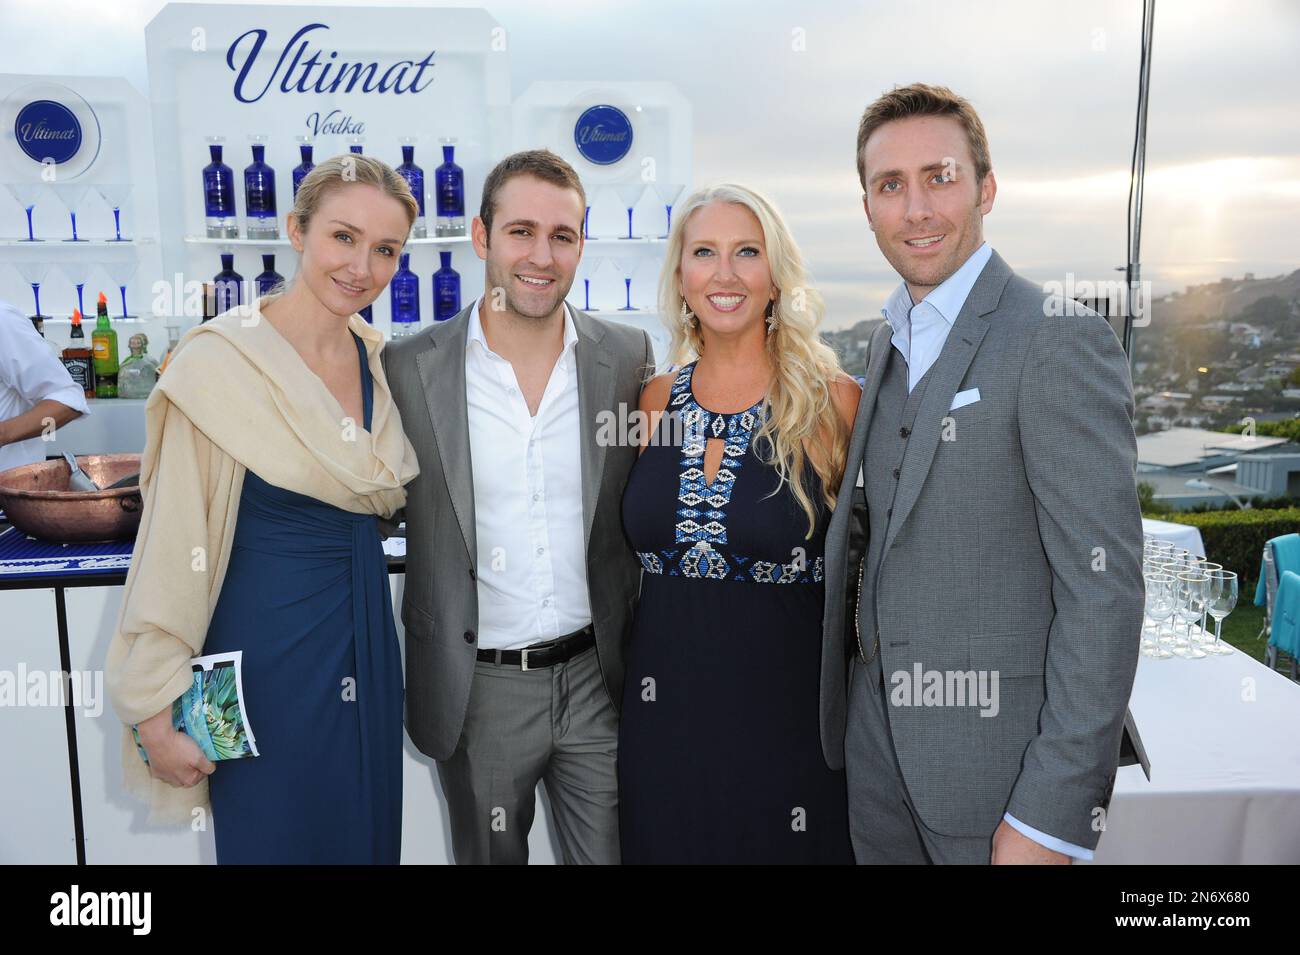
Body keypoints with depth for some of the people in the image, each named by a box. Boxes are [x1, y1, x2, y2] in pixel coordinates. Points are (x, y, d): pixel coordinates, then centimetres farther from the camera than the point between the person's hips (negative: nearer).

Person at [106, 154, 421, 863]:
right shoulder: (219, 363, -15)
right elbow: (173, 546, -13)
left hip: (368, 645, 6)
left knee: (369, 837, 19)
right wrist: (155, 711, -12)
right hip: (267, 652, -5)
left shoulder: (384, 361, 3)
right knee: (277, 840, 12)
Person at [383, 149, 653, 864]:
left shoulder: (629, 357, -2)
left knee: (609, 850, 15)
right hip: (476, 690, -1)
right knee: (488, 855, 18)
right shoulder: (409, 368, -7)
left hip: (597, 676, 1)